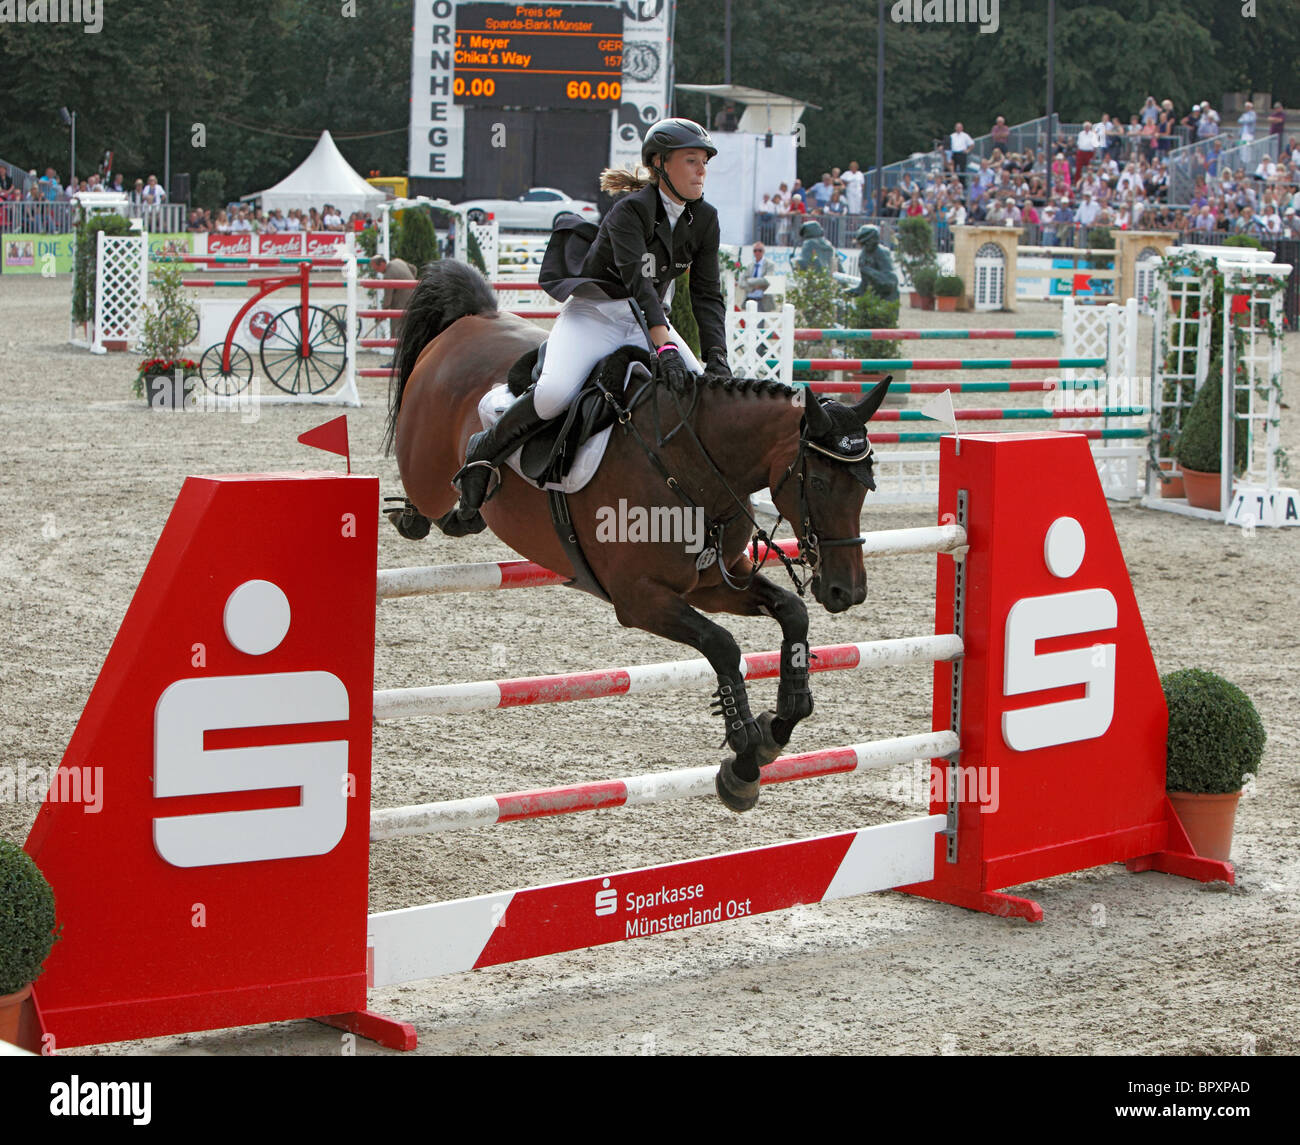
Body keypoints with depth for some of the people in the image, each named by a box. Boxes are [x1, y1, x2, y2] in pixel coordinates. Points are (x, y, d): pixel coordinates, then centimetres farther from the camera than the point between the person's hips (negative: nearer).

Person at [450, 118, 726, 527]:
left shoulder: (704, 220, 1)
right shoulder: (631, 210, -19)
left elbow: (706, 296, -1)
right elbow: (637, 281, -31)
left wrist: (716, 357, -18)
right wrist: (665, 347, -44)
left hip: (648, 320, 7)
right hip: (593, 313, -6)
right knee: (555, 393, -33)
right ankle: (482, 455, -13)